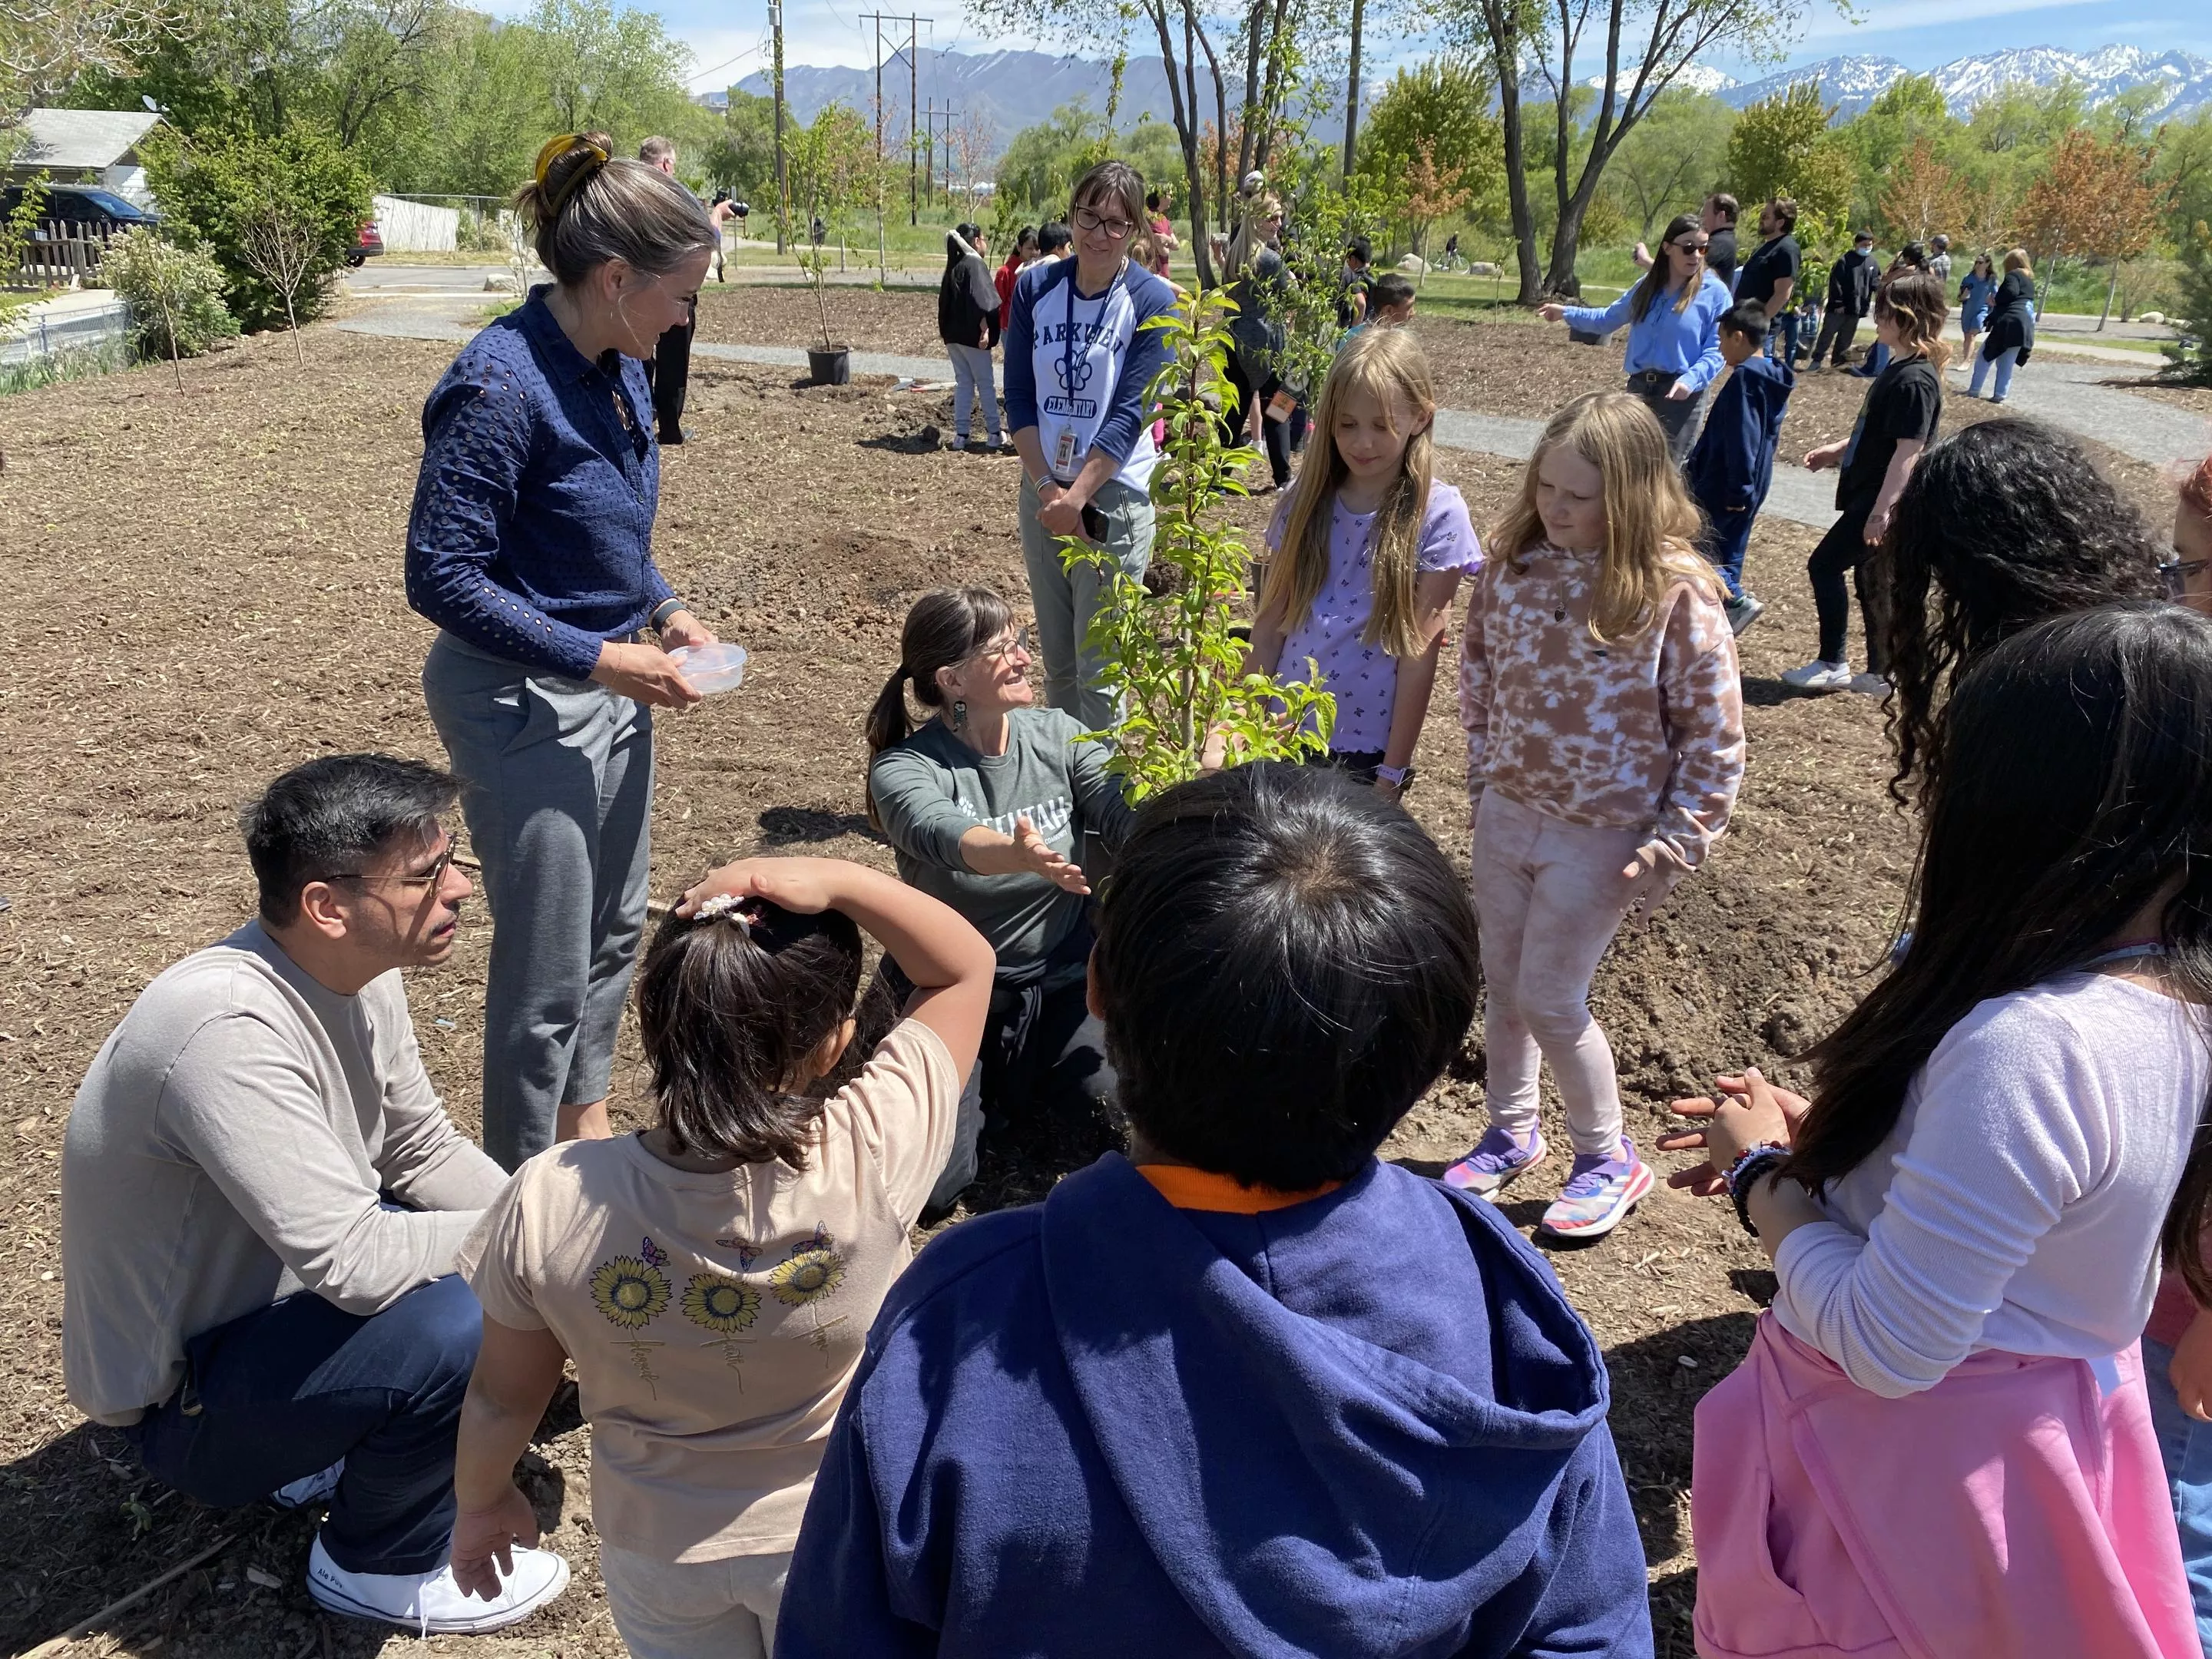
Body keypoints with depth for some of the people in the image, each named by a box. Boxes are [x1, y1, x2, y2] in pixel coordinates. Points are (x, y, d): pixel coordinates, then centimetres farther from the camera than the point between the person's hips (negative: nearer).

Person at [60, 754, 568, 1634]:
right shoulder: (227, 1030, -33)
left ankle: (345, 1446, 14)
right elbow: (352, 1262, -34)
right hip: (180, 1396, -8)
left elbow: (425, 1152, 2)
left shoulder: (358, 971, -7)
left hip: (272, 1300, 8)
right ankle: (378, 1564, 0)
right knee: (465, 1323, -30)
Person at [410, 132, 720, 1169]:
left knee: (613, 929, 22)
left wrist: (664, 610, 1)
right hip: (526, 704, -9)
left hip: (608, 685, 9)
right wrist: (598, 659, -23)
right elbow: (442, 576, -22)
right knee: (547, 970, 3)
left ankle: (585, 1121, 44)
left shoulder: (617, 368, 2)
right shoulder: (501, 385, -23)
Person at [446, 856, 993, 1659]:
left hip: (659, 1551, 2)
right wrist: (838, 881, -33)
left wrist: (482, 1503, 10)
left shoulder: (549, 1203, -28)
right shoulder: (870, 1164, -33)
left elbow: (503, 1398, -10)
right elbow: (966, 964, -19)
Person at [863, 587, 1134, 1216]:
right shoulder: (904, 769, -17)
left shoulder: (1058, 735, -5)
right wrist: (1018, 856, -62)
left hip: (1062, 977, 4)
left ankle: (1028, 1073, 16)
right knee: (930, 1179, -15)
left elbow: (1129, 821, -17)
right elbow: (943, 835, -40)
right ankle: (988, 1085, 19)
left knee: (1109, 1095, -18)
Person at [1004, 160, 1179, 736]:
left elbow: (1130, 414, -13)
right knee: (1056, 659, 14)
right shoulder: (1035, 287, 2)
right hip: (1042, 489, 4)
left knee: (1099, 666, -2)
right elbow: (1019, 397, 0)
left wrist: (1076, 496, -17)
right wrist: (1045, 486, -11)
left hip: (1113, 495, -4)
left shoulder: (1153, 301, -8)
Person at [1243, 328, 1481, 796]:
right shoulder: (1307, 502, 1)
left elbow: (1419, 651, -9)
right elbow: (1268, 630, 3)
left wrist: (1393, 772, -9)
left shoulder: (1437, 515, -8)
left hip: (1365, 751, -3)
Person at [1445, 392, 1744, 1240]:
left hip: (1601, 835, -5)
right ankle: (1511, 1133, 37)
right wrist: (1485, 775, 11)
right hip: (1506, 814, 5)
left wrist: (1675, 845, -12)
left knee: (1549, 1000, 0)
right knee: (1502, 986, 15)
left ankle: (1609, 1159, 24)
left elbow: (1714, 733, -12)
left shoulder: (1677, 592, -18)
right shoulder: (1516, 561, -4)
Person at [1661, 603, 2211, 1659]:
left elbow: (1884, 1346, -28)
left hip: (1917, 1463, -8)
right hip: (2042, 1433, 8)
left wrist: (1760, 1174, -14)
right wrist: (1820, 1136, 2)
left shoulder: (2023, 1050, -34)